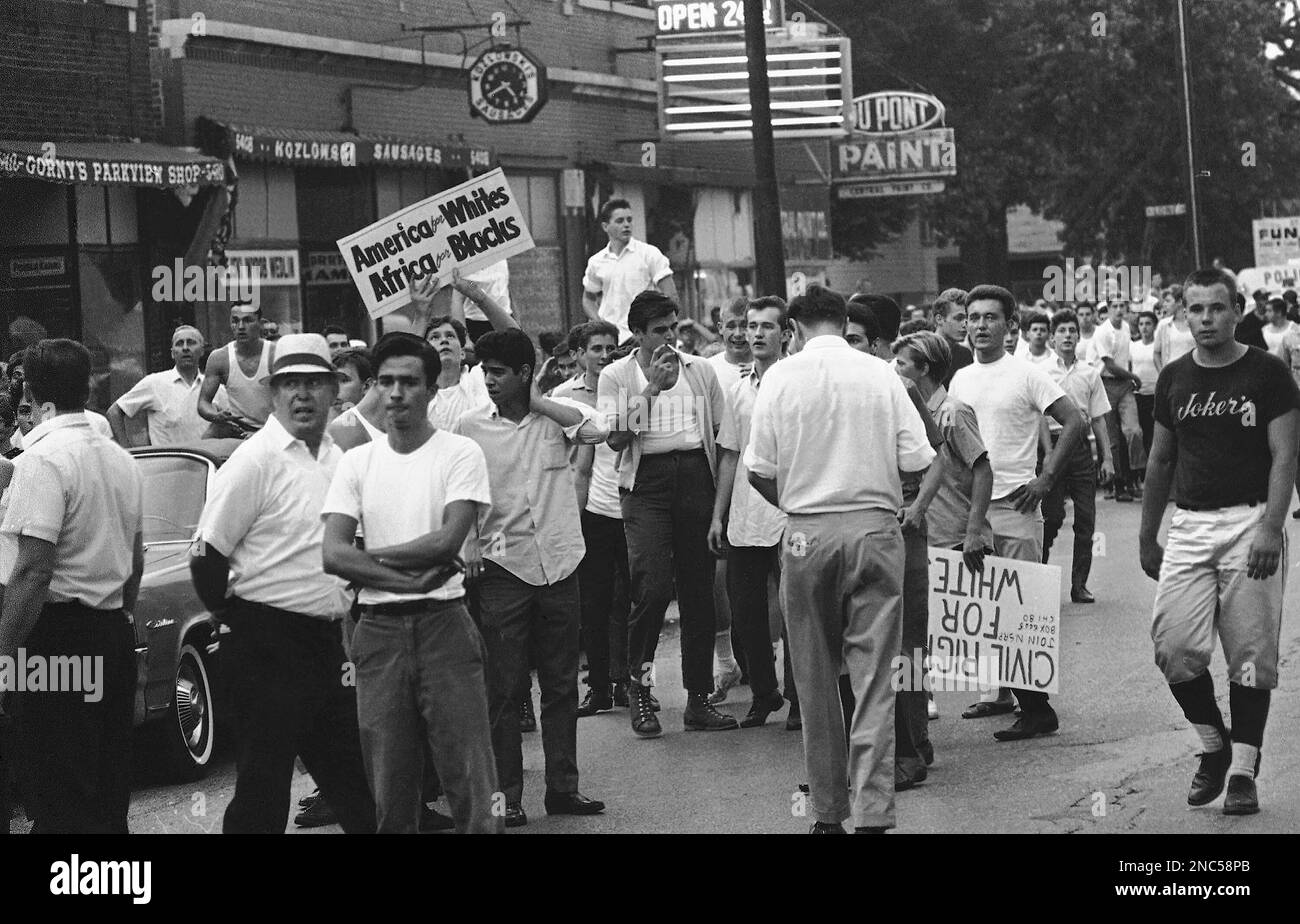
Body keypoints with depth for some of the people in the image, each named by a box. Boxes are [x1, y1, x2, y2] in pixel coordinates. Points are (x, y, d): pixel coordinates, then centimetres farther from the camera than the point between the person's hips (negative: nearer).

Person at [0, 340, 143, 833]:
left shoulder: (44, 459, -14)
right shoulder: (121, 459, 12)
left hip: (60, 636, -8)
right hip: (116, 634, 8)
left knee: (64, 798, -7)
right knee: (110, 798, 13)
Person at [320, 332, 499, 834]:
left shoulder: (460, 454, -1)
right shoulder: (357, 462, 8)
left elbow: (447, 540, -13)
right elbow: (332, 555, -3)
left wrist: (371, 556, -5)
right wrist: (411, 578, -12)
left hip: (444, 626, -3)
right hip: (378, 632, 3)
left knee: (469, 782, -5)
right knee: (388, 792, 6)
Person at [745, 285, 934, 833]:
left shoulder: (782, 377, -1)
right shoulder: (880, 375, 0)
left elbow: (759, 471, -2)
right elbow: (917, 459, -3)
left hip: (807, 534, 0)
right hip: (874, 526, 0)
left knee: (816, 678, 10)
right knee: (872, 675, 0)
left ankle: (828, 811, 15)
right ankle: (872, 812, -8)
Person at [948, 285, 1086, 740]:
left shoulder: (1025, 375, -6)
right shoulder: (961, 379, 13)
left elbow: (1074, 422, -9)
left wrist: (1046, 479, -13)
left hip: (1013, 503, -6)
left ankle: (1037, 709, -7)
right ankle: (997, 692, 18)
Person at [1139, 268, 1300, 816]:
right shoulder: (1175, 379, 11)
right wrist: (1147, 537, 18)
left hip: (1250, 521, -4)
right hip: (1189, 525, 4)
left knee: (1250, 655, -2)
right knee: (1174, 646, -7)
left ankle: (1243, 771, 5)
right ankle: (1213, 746, 13)